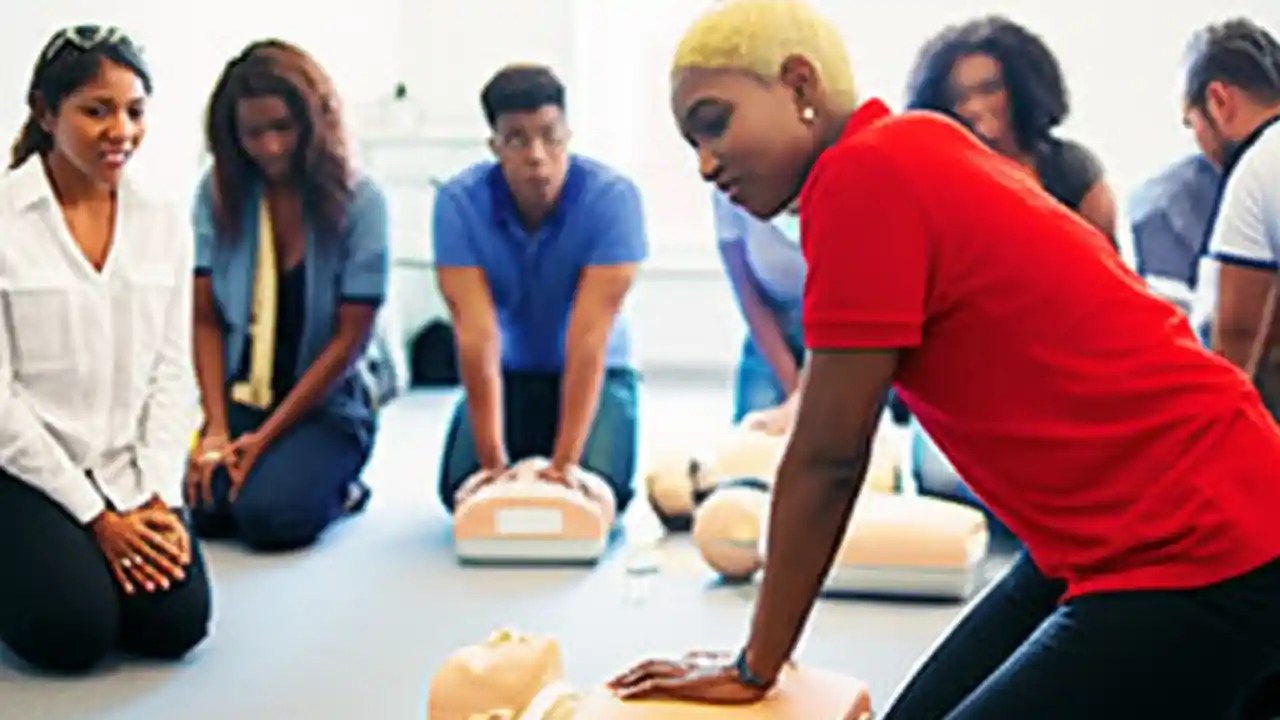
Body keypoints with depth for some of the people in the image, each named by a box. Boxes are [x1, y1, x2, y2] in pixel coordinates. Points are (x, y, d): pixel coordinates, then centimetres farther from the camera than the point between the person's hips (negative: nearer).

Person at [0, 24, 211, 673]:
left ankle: (84, 564, 17)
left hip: (127, 472, 4)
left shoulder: (164, 225, 4)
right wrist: (93, 515, -14)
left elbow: (172, 372, 4)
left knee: (176, 622, -15)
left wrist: (158, 497, -9)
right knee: (75, 630, -22)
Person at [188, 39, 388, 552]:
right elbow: (206, 320, -2)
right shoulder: (219, 192, -3)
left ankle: (337, 488, 9)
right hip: (240, 398, 3)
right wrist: (216, 428, -13)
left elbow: (350, 337, -11)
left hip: (325, 403, -3)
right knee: (208, 509, -20)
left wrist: (266, 437, -13)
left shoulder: (358, 201, -11)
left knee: (270, 516, -25)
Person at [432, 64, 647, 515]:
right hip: (505, 375, 1)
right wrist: (493, 460, -32)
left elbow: (589, 335, -31)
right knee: (465, 495, -17)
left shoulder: (612, 196, -26)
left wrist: (565, 461, -36)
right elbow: (477, 334, -27)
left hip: (597, 373, -1)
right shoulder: (459, 201, -21)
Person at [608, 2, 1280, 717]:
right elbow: (839, 452, 10)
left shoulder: (864, 173, -18)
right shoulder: (912, 154, 10)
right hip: (1103, 539, 9)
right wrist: (764, 650, 13)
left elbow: (827, 457, -15)